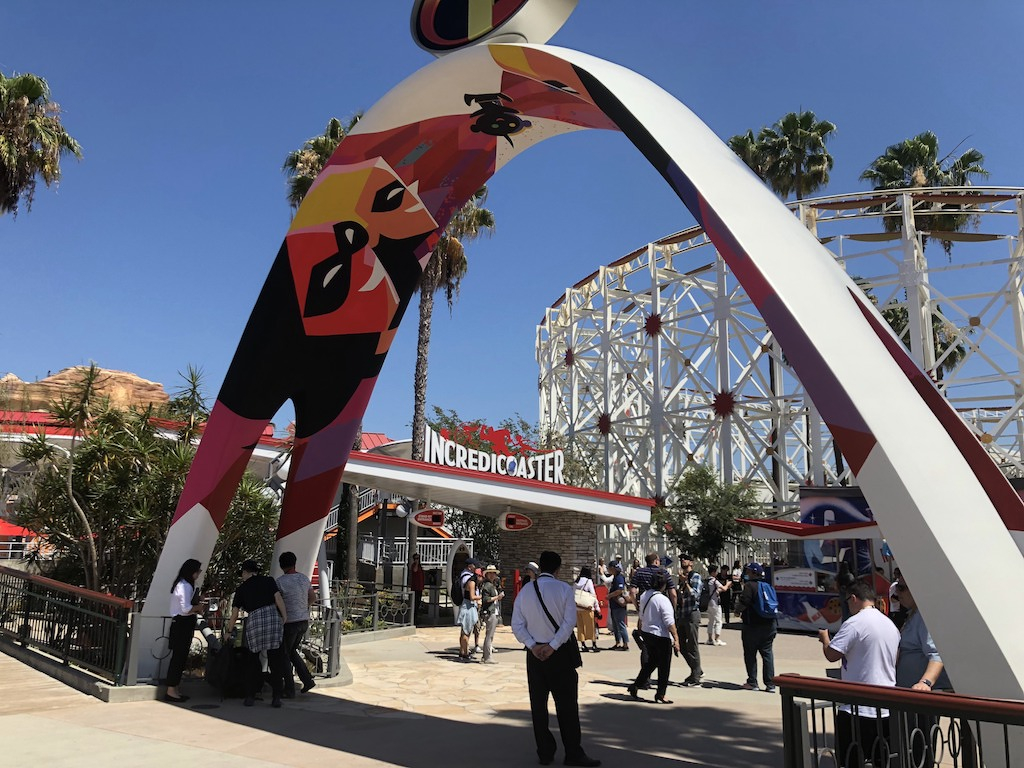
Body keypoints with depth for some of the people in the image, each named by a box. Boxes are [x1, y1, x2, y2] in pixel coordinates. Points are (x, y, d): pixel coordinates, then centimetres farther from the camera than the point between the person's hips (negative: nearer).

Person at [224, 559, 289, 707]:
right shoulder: (269, 581, 12)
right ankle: (276, 697, 4)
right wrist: (285, 617, 1)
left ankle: (250, 696, 15)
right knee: (275, 660, 7)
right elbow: (278, 599, -1)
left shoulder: (242, 588, 13)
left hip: (254, 622, 0)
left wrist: (228, 631, 25)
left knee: (252, 661, 17)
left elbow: (234, 614, 13)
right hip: (274, 618, 0)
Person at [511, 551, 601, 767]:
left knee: (538, 704, 10)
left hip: (535, 653, 3)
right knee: (567, 704, 4)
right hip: (560, 652, -3)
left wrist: (533, 645, -6)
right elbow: (569, 622, -14)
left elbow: (517, 625, -1)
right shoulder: (564, 589, -7)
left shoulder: (525, 592, 3)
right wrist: (552, 646, -12)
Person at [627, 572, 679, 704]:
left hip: (646, 633, 8)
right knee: (664, 666, 7)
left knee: (651, 662, 22)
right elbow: (669, 622, -21)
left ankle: (635, 687, 20)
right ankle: (660, 695, 13)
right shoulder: (663, 599, -20)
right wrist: (676, 639, -18)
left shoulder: (644, 596, 3)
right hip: (661, 636, -8)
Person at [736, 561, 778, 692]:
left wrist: (737, 609, -1)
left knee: (750, 654, 5)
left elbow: (743, 604, -21)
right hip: (770, 624, 6)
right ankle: (770, 684, 5)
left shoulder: (749, 585, -12)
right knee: (767, 653, 8)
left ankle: (752, 682, 8)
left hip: (753, 626, -6)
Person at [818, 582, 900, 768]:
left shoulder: (854, 623, -15)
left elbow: (832, 655, -19)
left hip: (858, 709, -8)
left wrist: (824, 637, 2)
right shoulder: (891, 624, 10)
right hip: (887, 708, 8)